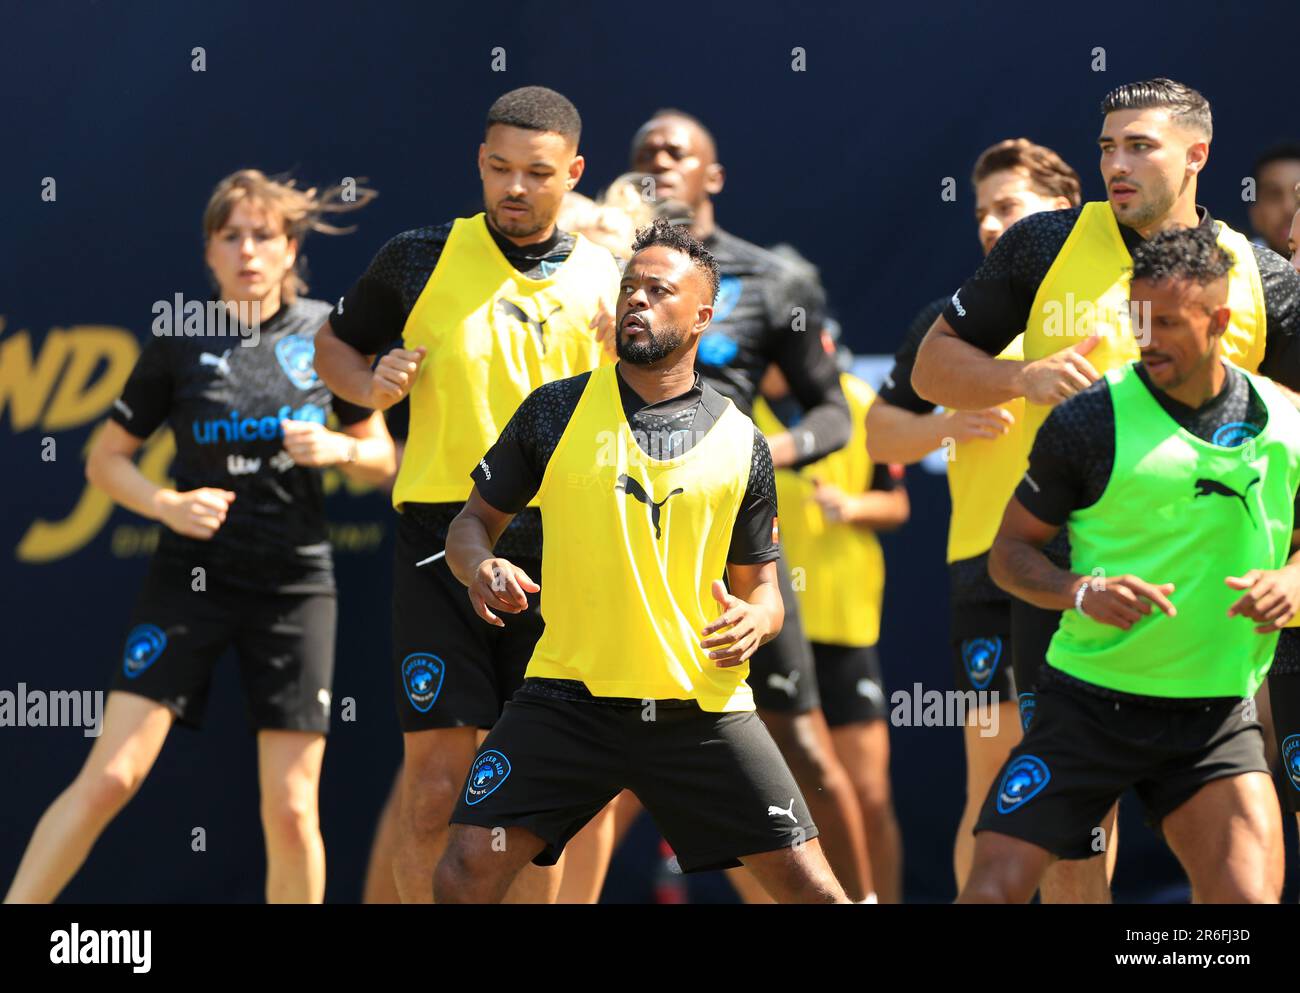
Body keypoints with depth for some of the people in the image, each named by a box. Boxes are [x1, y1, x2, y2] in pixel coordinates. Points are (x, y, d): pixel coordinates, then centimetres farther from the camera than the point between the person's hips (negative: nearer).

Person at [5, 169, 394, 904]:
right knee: (110, 776, -10)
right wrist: (168, 504, -12)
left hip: (297, 587, 1)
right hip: (192, 582, -1)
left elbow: (382, 458, 12)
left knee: (292, 811, -1)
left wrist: (340, 450, -10)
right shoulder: (179, 344, -1)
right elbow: (106, 459, 7)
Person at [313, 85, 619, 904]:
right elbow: (336, 346, 15)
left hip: (558, 551, 2)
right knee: (435, 785, -9)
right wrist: (370, 384, -7)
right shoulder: (421, 260, 1)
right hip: (443, 538, -2)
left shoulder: (606, 282, 6)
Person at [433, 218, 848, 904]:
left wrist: (754, 621, -10)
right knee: (466, 875, -15)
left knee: (812, 891, -6)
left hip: (702, 710, 1)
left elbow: (760, 586, 14)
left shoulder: (740, 443, 6)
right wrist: (482, 568, -11)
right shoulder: (557, 410, 4)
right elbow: (476, 520, 12)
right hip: (569, 696, -1)